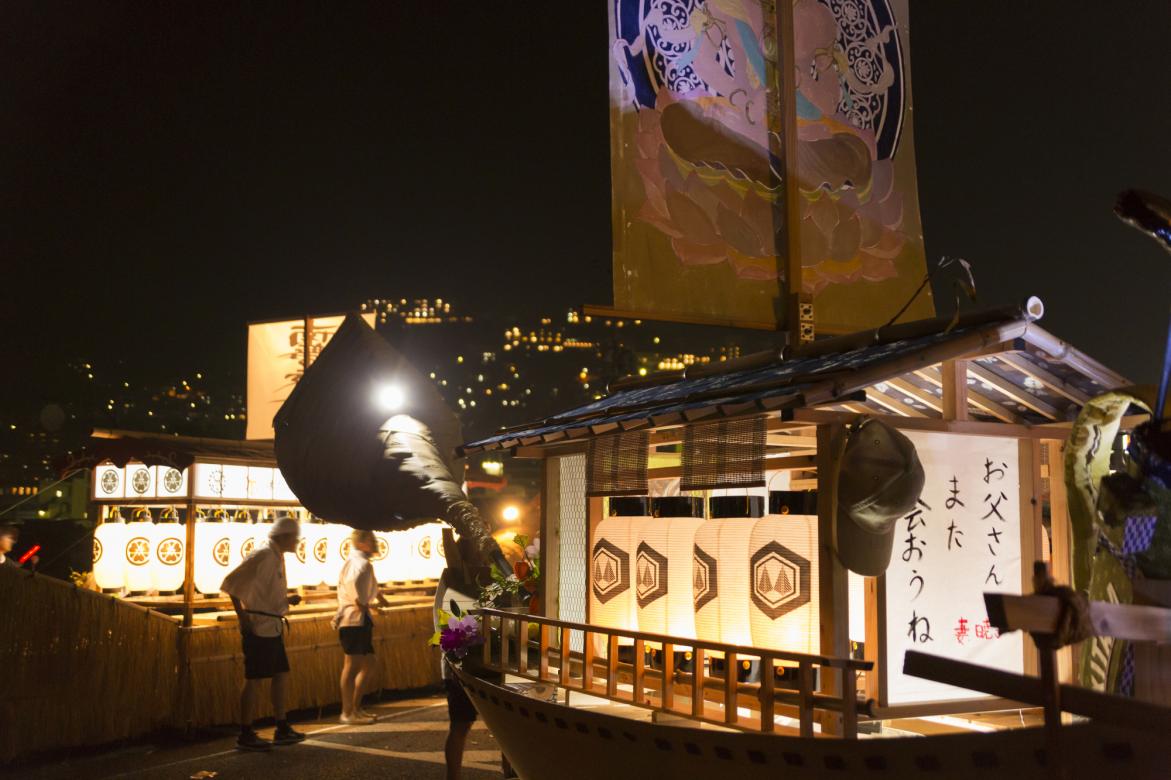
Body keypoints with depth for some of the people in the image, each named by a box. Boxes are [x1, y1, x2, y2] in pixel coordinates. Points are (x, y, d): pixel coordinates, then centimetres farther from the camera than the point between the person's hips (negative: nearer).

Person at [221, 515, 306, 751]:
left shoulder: (277, 558, 15)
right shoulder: (263, 556, -14)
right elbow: (231, 583, -19)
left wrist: (288, 600, 7)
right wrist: (242, 616, -19)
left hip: (273, 627, 10)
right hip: (258, 626, -10)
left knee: (281, 675, 12)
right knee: (254, 679, -3)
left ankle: (282, 730, 20)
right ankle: (246, 735, 5)